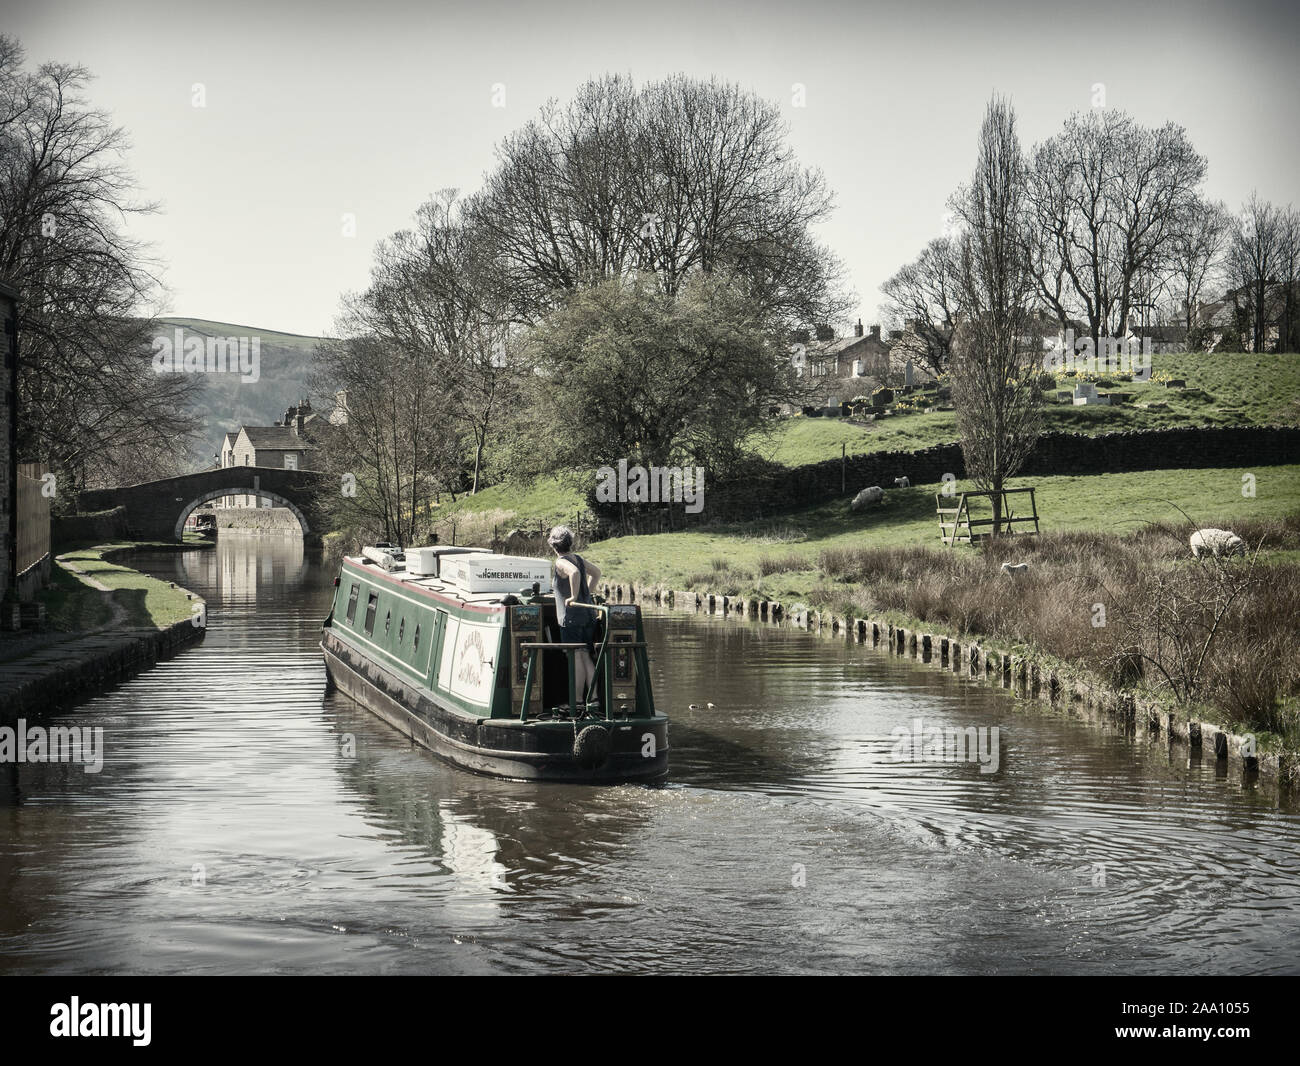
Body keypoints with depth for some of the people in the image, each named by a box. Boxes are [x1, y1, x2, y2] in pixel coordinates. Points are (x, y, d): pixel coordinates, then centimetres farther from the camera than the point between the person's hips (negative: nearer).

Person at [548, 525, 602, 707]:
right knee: (586, 658, 10)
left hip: (571, 617, -8)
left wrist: (574, 597, -23)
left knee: (576, 658, -5)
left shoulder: (561, 562, -11)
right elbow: (596, 572, 29)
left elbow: (575, 572, -33)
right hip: (588, 615, 8)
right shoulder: (578, 558, 13)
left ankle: (577, 700, -2)